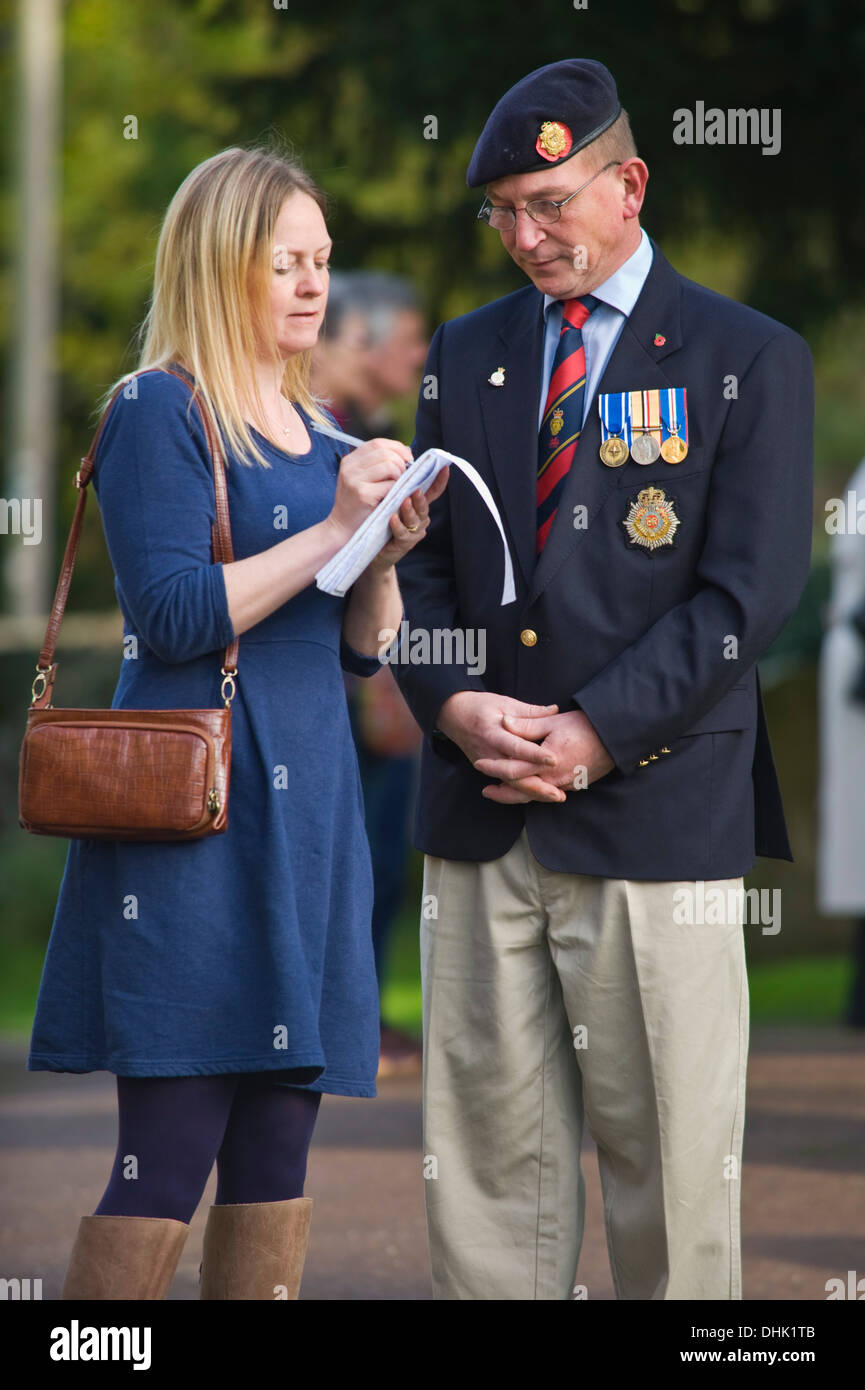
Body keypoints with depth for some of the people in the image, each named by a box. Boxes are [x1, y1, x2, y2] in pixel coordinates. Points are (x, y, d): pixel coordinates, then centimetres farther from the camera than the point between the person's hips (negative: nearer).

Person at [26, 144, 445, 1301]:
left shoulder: (319, 435, 17)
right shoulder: (159, 411, -5)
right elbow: (173, 615, -15)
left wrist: (386, 554, 1)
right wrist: (333, 528, -12)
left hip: (307, 810, 8)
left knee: (278, 1159, 6)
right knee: (170, 1151, -11)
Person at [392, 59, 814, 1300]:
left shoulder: (749, 360, 0)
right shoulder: (466, 356, 15)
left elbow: (749, 593, -7)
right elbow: (419, 564, 14)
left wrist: (593, 734, -14)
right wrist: (455, 707, -6)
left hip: (654, 817, -4)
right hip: (480, 822, 4)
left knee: (667, 1157, -1)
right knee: (488, 1145, 4)